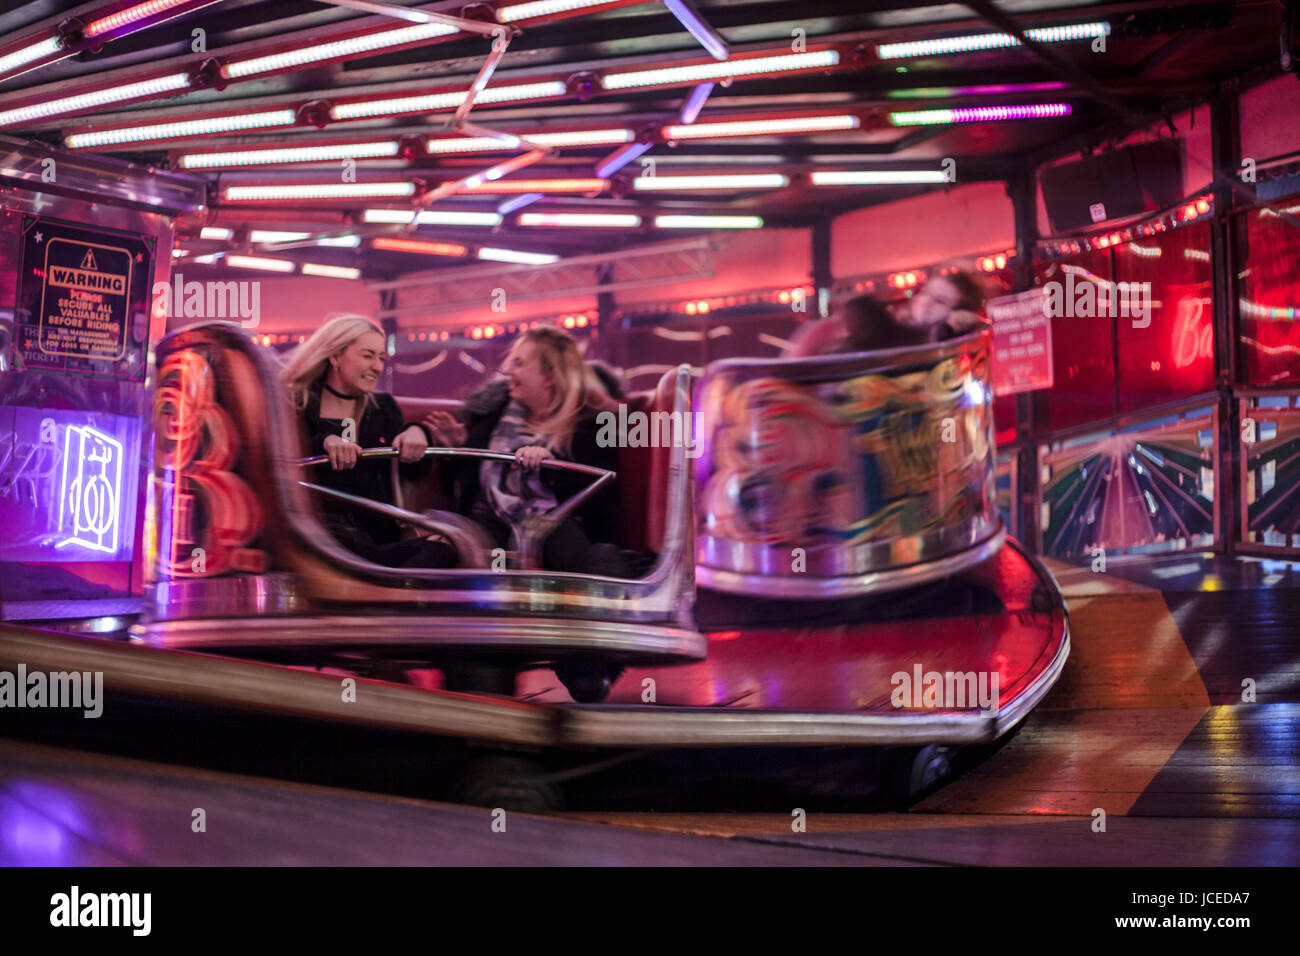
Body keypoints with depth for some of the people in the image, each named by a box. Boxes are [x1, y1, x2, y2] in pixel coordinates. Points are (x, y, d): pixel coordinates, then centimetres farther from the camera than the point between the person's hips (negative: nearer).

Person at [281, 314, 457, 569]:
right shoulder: (295, 407, 10)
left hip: (376, 540, 4)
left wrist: (417, 433, -6)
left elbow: (414, 472, 14)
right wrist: (324, 443, -22)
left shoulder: (383, 406, 24)